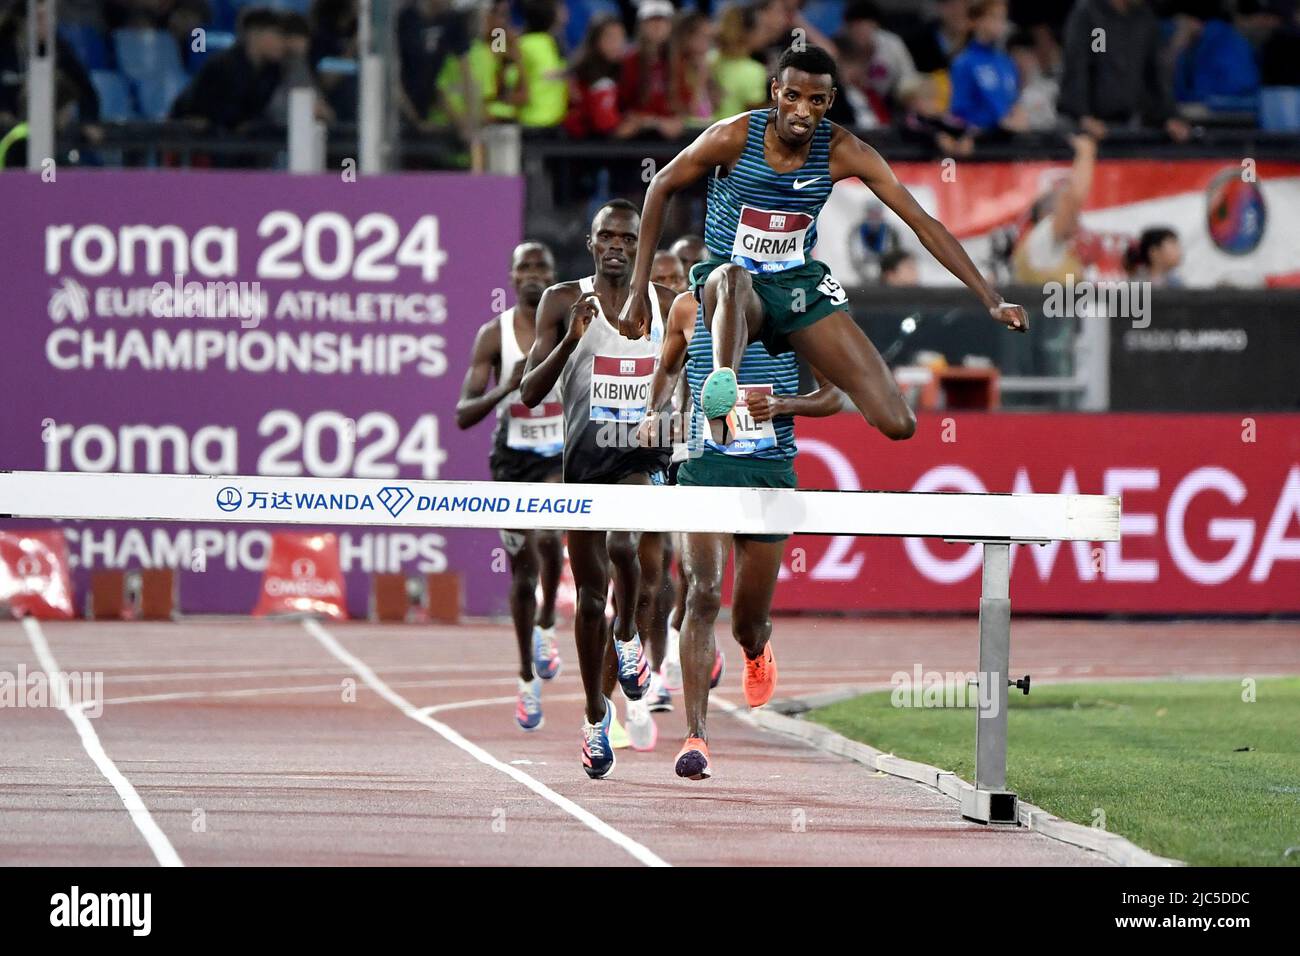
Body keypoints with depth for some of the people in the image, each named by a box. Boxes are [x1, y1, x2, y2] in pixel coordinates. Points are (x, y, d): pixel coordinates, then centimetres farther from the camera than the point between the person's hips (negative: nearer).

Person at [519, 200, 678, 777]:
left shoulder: (668, 306, 4)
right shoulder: (563, 303, -1)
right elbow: (530, 393, -8)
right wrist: (571, 340, -21)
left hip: (645, 457, -1)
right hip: (585, 462, 1)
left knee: (624, 544, -31)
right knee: (590, 595, 7)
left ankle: (630, 638, -2)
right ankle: (596, 715, 25)